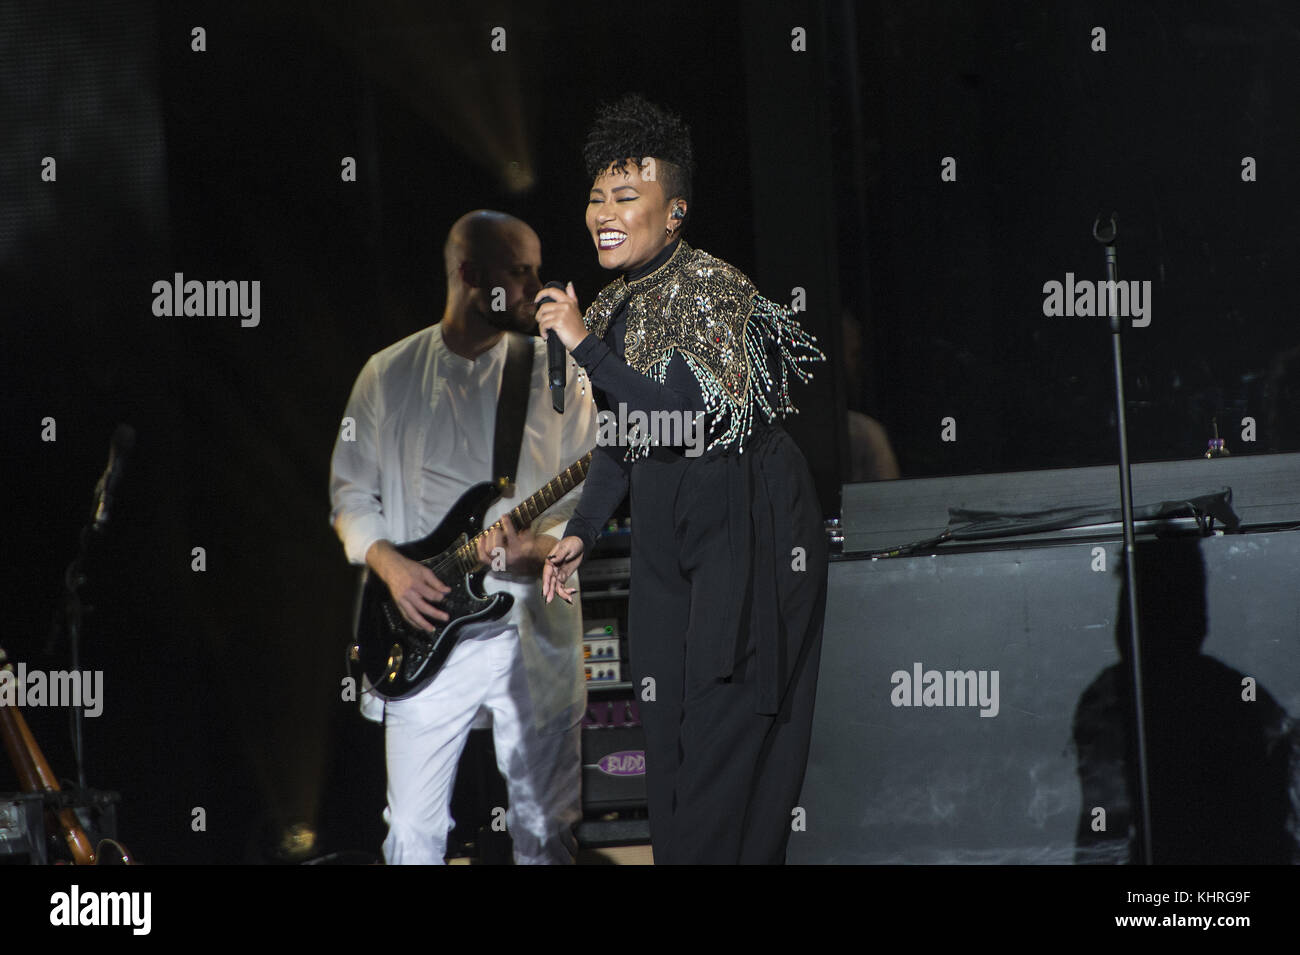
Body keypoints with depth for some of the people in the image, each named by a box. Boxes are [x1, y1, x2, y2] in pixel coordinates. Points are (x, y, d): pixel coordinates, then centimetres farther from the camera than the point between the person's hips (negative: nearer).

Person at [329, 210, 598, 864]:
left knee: (547, 833, 4)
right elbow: (350, 490, 10)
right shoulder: (389, 375, 6)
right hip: (423, 636, 0)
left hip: (535, 636, 0)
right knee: (413, 833, 0)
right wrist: (388, 563, -7)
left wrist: (541, 546, -17)